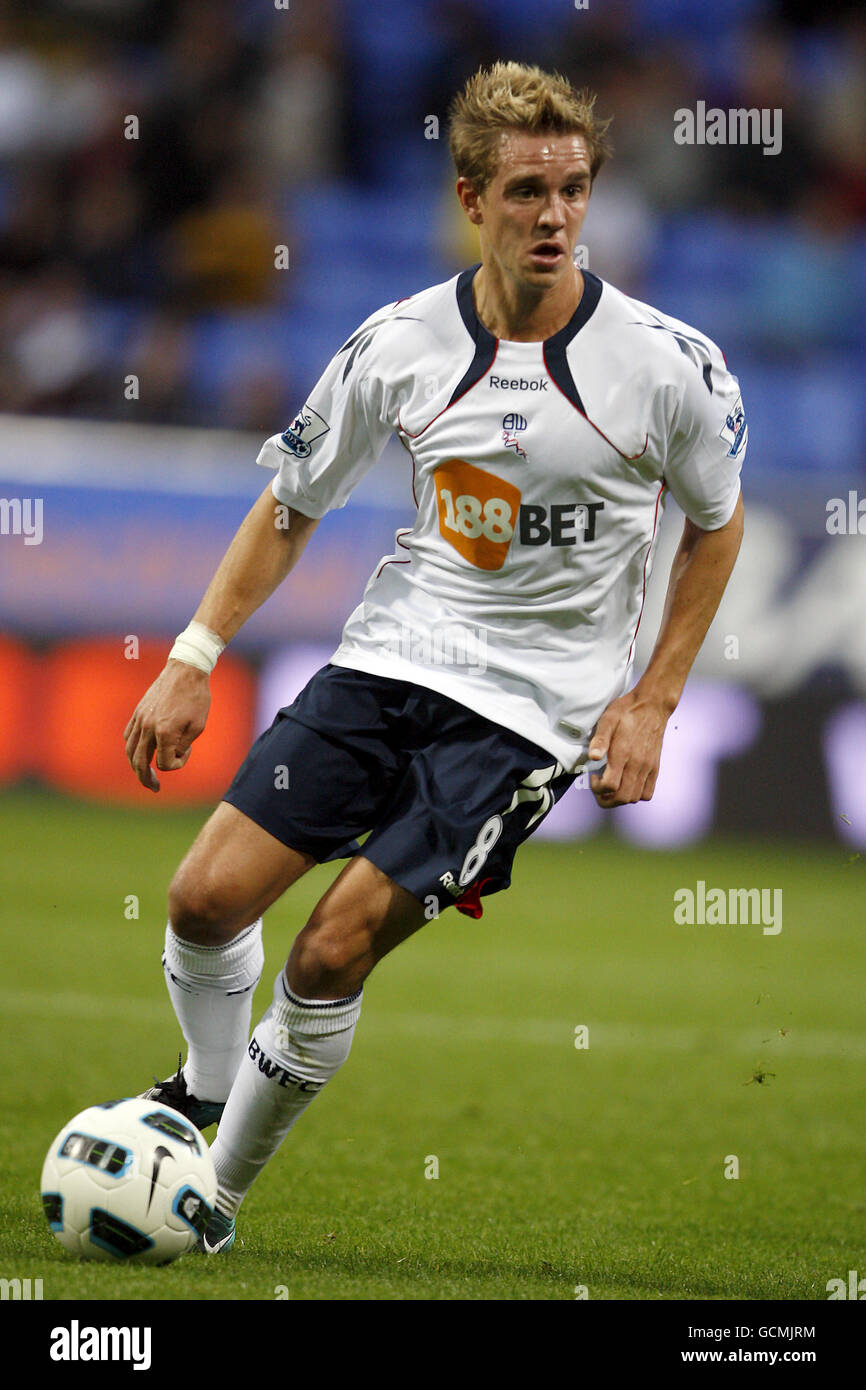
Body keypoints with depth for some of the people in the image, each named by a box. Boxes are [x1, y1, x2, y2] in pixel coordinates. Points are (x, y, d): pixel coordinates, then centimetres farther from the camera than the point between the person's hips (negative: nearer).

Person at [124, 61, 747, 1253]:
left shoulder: (666, 364, -11)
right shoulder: (398, 346, -4)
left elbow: (717, 521, 6)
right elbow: (291, 505, 9)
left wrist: (651, 703, 1)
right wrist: (194, 659, 1)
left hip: (534, 704, -3)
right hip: (390, 658, 3)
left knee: (332, 953, -12)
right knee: (208, 898, -7)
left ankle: (220, 1192, 9)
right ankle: (209, 1088, 26)